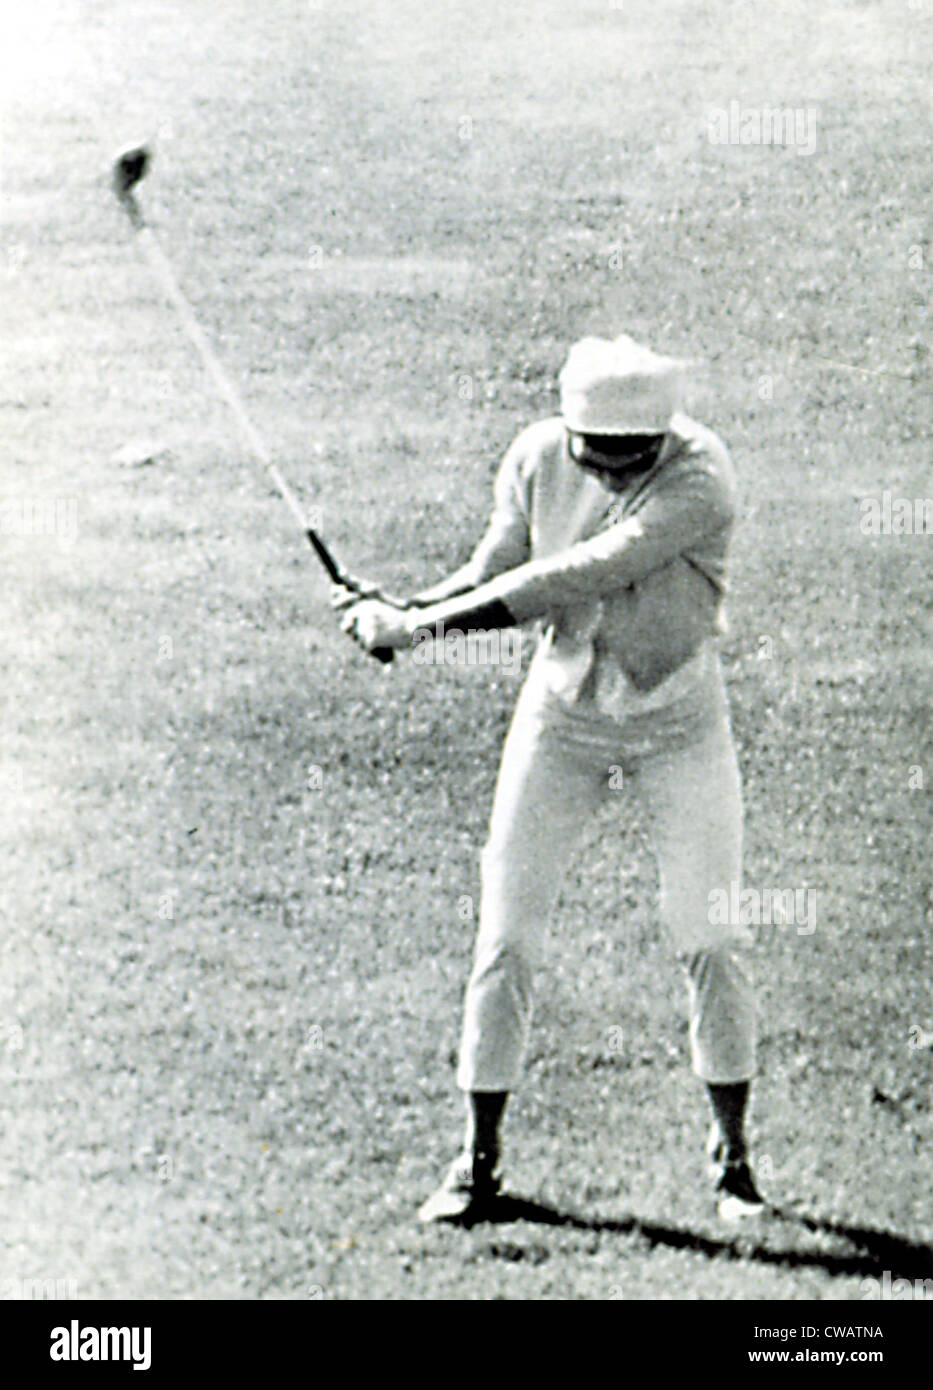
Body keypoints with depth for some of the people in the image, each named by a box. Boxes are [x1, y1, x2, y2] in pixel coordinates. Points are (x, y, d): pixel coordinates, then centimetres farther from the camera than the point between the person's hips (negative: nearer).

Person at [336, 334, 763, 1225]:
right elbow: (493, 574, -6)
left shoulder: (698, 478, -25)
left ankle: (731, 1155, 12)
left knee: (709, 935, -4)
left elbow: (573, 581, -32)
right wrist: (400, 611, -27)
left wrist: (420, 624, -34)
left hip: (679, 725, -3)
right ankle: (479, 1161, 10)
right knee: (504, 935, -1)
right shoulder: (538, 459, -11)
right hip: (561, 716, 3)